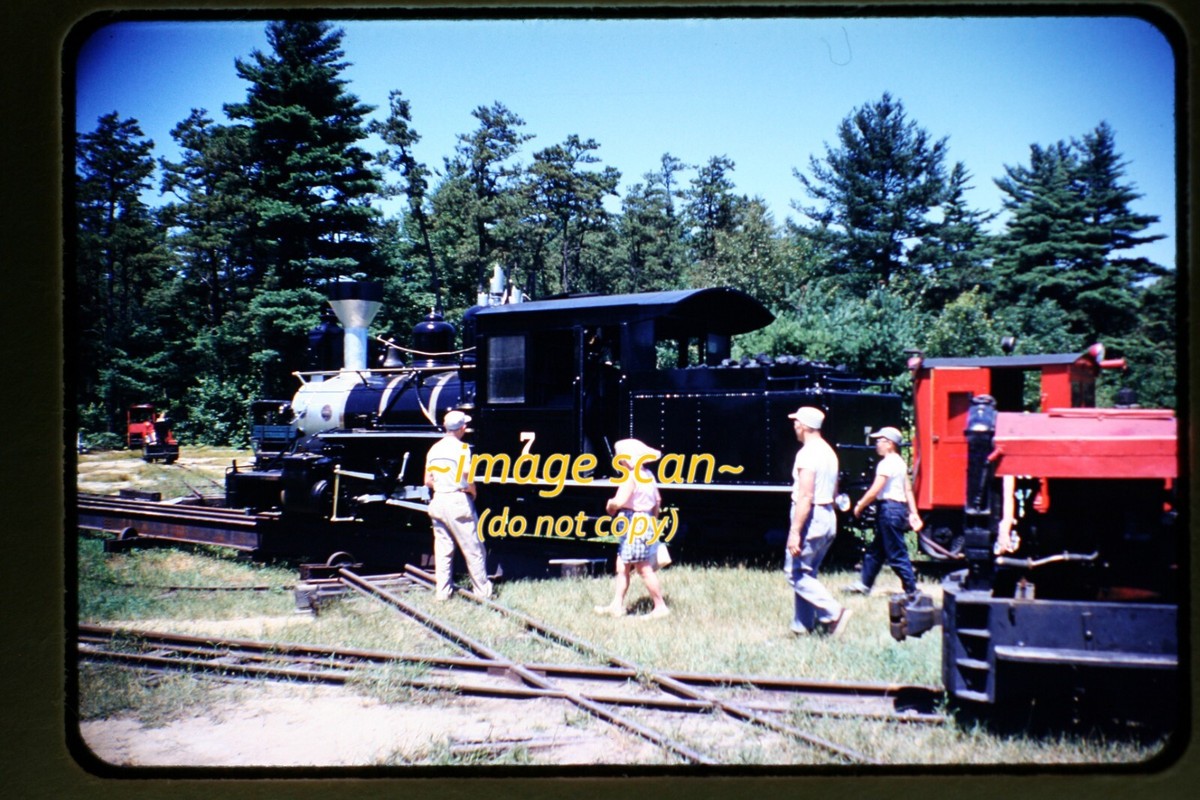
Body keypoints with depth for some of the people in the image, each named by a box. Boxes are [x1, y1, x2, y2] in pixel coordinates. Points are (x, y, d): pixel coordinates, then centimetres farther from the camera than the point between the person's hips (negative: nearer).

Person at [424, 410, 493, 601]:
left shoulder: (434, 449, 9)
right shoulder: (461, 448, -10)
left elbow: (428, 481, 10)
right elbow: (468, 479, -14)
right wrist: (473, 494, 3)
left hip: (438, 500, 6)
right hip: (458, 501, -6)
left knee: (442, 550, 10)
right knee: (473, 549, 1)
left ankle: (442, 592, 10)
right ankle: (483, 590, 6)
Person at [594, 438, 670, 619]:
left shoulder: (631, 477, -17)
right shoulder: (647, 475, 13)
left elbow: (620, 501, -27)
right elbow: (657, 501, 20)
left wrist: (610, 506, -7)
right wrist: (652, 520, 29)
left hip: (634, 525, -10)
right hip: (645, 521, 10)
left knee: (644, 569, -3)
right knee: (622, 567, 12)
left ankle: (660, 607, 2)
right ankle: (617, 605, 15)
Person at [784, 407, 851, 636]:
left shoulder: (807, 453, -15)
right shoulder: (829, 452, 15)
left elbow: (805, 496, -22)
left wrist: (794, 531, -23)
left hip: (811, 517, -9)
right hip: (829, 517, 10)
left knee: (797, 573, -5)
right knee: (807, 573, 14)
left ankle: (834, 613, -15)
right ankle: (803, 625, 15)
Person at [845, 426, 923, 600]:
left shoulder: (887, 463, -14)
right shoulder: (900, 463, 16)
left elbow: (875, 490, -17)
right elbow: (908, 490, 14)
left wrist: (860, 506, -6)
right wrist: (913, 513, 13)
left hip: (889, 508, -10)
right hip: (900, 507, 10)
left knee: (897, 555, -7)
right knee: (875, 550, 18)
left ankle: (912, 591, -7)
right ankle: (864, 584, 27)